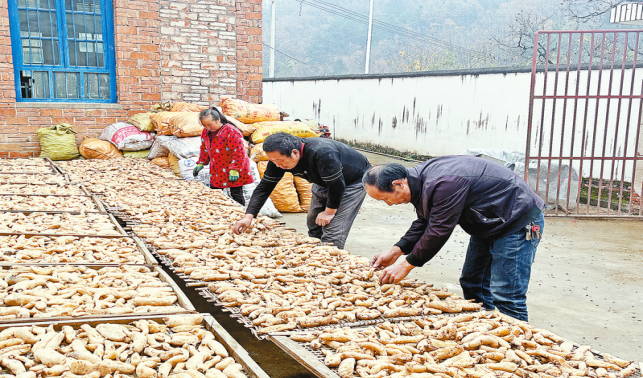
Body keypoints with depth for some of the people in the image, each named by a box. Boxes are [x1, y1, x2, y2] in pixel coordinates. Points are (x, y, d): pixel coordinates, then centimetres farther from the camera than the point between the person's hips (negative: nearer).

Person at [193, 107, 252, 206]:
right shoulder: (206, 132, 1)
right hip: (217, 172, 7)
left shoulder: (231, 132, -23)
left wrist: (234, 170, -26)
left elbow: (239, 153, -24)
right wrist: (200, 163, 10)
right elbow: (205, 149, 17)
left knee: (236, 195, 1)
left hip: (233, 172, -7)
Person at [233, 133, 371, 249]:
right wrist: (249, 216, -20)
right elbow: (264, 186, -11)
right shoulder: (279, 157, -17)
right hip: (323, 183, 8)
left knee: (332, 234, -15)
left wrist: (330, 211, -18)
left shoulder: (322, 153, -41)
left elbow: (337, 185, -31)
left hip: (353, 180, -7)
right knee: (314, 226, 11)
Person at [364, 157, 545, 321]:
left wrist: (406, 265, -16)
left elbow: (438, 231, -28)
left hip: (519, 220, -10)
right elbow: (423, 223, 9)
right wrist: (396, 251, 0)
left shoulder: (442, 184, -34)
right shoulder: (421, 178, -2)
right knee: (472, 284, 14)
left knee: (504, 296, -11)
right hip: (488, 223, 10)